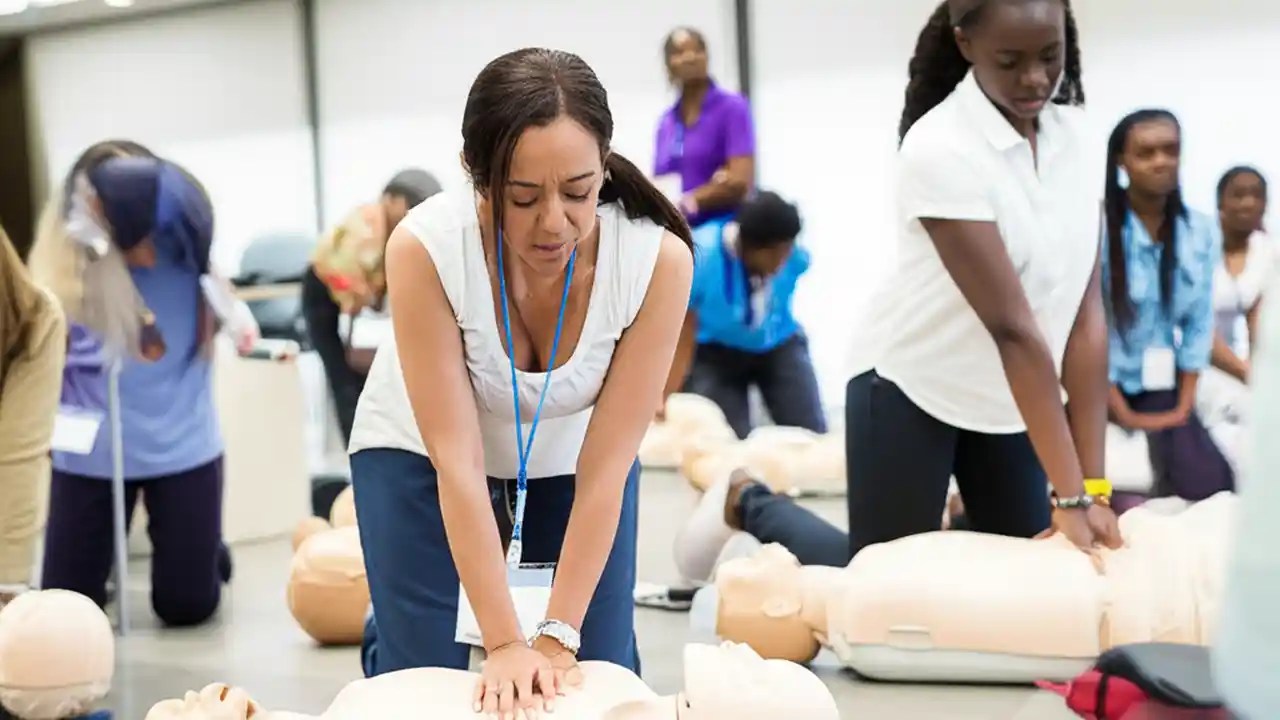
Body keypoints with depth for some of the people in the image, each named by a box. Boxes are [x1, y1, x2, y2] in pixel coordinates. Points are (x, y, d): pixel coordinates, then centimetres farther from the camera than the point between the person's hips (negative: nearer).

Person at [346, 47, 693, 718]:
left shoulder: (659, 260, -31)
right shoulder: (424, 247, -34)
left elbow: (604, 470, -26)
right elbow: (457, 461, -31)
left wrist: (558, 635, -26)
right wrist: (505, 643, -32)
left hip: (568, 460, 2)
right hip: (421, 456, -1)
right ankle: (383, 633, 27)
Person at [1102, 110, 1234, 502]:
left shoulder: (1202, 232, 0)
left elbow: (1199, 324, 4)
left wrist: (1183, 407, -2)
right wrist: (1123, 415, -12)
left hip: (1159, 385, 4)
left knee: (1208, 484, -14)